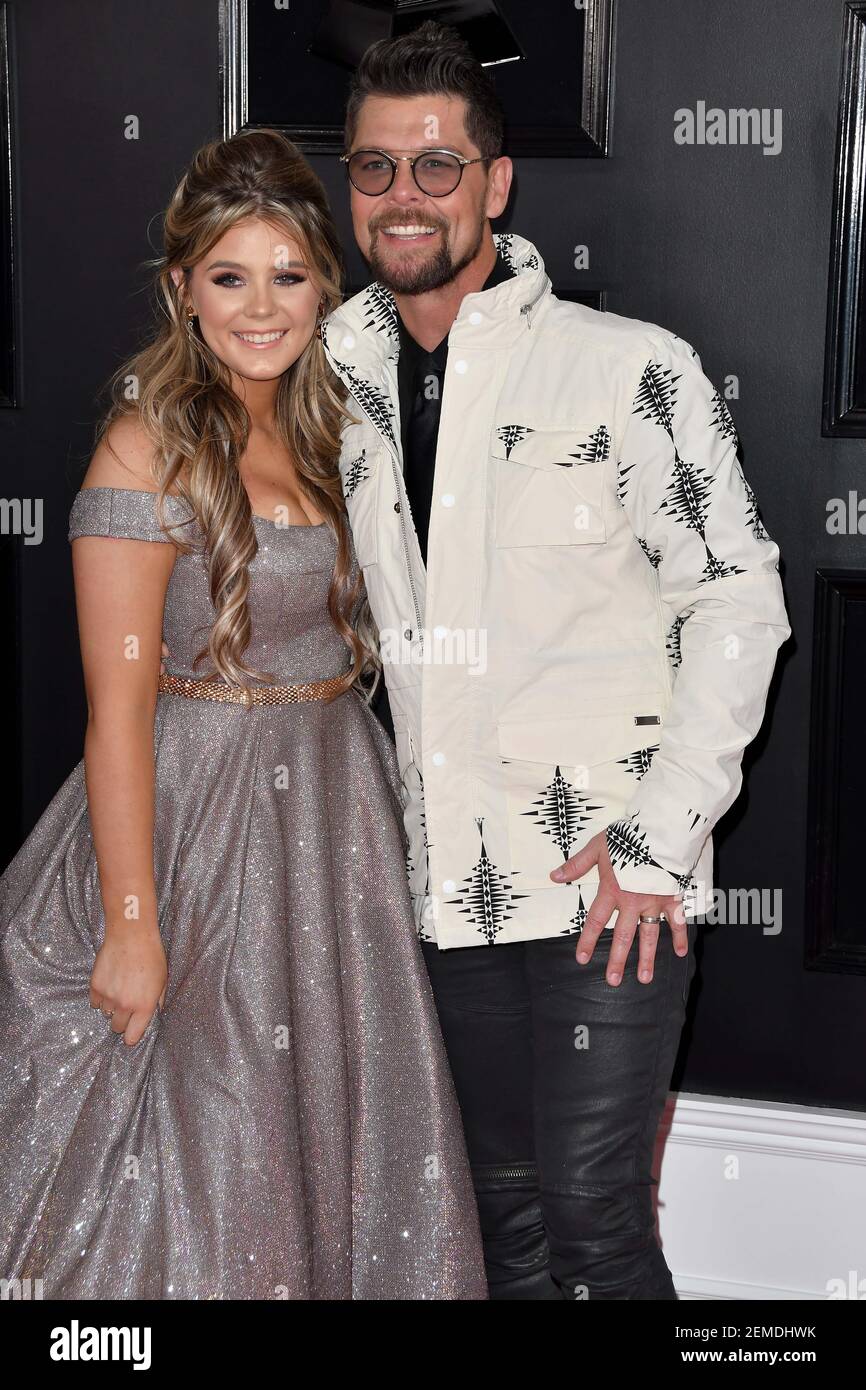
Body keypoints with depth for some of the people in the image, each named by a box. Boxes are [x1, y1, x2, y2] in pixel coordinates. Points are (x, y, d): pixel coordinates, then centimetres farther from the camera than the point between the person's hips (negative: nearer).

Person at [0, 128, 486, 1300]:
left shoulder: (325, 428, 8)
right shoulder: (149, 449, -14)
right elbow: (118, 707, -16)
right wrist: (132, 924, -18)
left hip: (335, 800, 7)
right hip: (201, 807, -7)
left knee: (339, 1124, 15)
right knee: (208, 1146, 3)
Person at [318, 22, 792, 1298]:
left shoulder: (631, 368, -9)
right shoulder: (341, 383, 6)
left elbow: (738, 603, -8)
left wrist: (659, 835, -14)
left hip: (614, 883, -5)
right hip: (451, 880, 5)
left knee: (592, 1215, -3)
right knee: (504, 1196, 16)